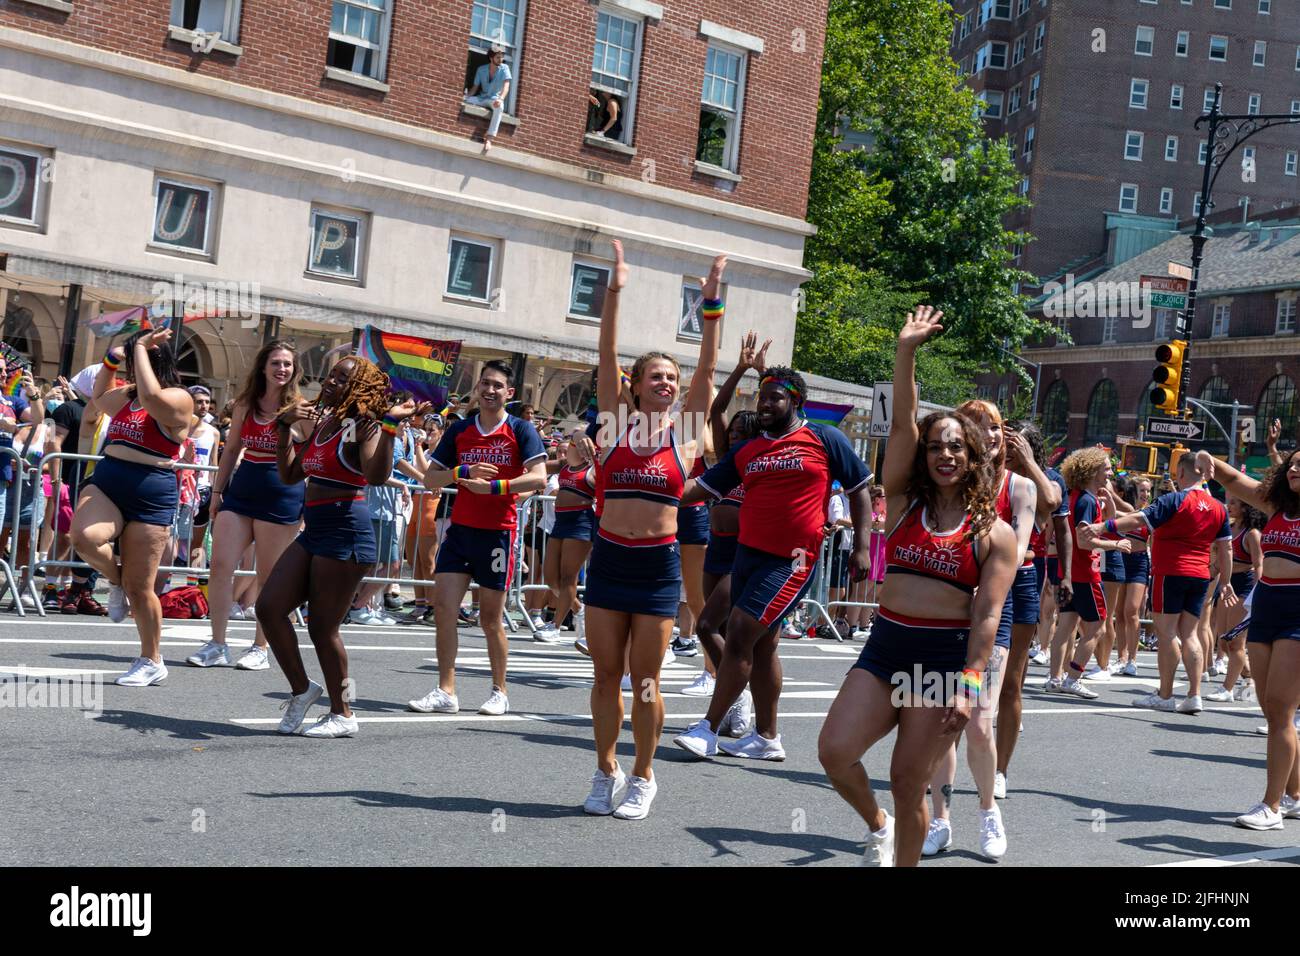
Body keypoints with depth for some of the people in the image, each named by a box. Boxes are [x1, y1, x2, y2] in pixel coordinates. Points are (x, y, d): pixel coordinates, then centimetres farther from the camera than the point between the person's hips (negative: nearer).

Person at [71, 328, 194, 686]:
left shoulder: (178, 399, -8)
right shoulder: (125, 395, 16)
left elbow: (151, 395, -30)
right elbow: (99, 396, 38)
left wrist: (141, 347, -18)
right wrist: (110, 361, 24)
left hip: (151, 496, -6)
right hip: (106, 482, 6)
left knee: (139, 587, -1)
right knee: (84, 537, -29)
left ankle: (151, 662, 18)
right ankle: (115, 580, 4)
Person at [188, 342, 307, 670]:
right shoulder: (245, 405, 9)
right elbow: (231, 450, 17)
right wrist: (217, 490, 14)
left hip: (281, 495, -4)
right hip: (240, 490, 5)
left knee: (268, 578, 3)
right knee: (220, 566, -3)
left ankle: (260, 649, 14)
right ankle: (217, 646, 6)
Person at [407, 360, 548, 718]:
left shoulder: (520, 430, -3)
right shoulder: (459, 430, 8)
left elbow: (538, 477, -15)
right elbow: (430, 478, 6)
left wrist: (495, 486, -23)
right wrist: (464, 472, -11)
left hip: (499, 532, -4)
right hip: (460, 528, 4)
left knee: (491, 618, 3)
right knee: (443, 607, -5)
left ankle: (499, 692, 19)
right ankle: (445, 692, 2)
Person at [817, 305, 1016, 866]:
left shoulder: (994, 533, 0)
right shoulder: (905, 504, 7)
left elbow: (987, 615, -6)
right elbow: (902, 425, -2)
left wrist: (969, 684, -16)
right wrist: (906, 352, -10)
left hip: (947, 656, -3)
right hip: (885, 646, 3)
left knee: (908, 783, 0)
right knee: (834, 751, -11)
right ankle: (877, 826, 19)